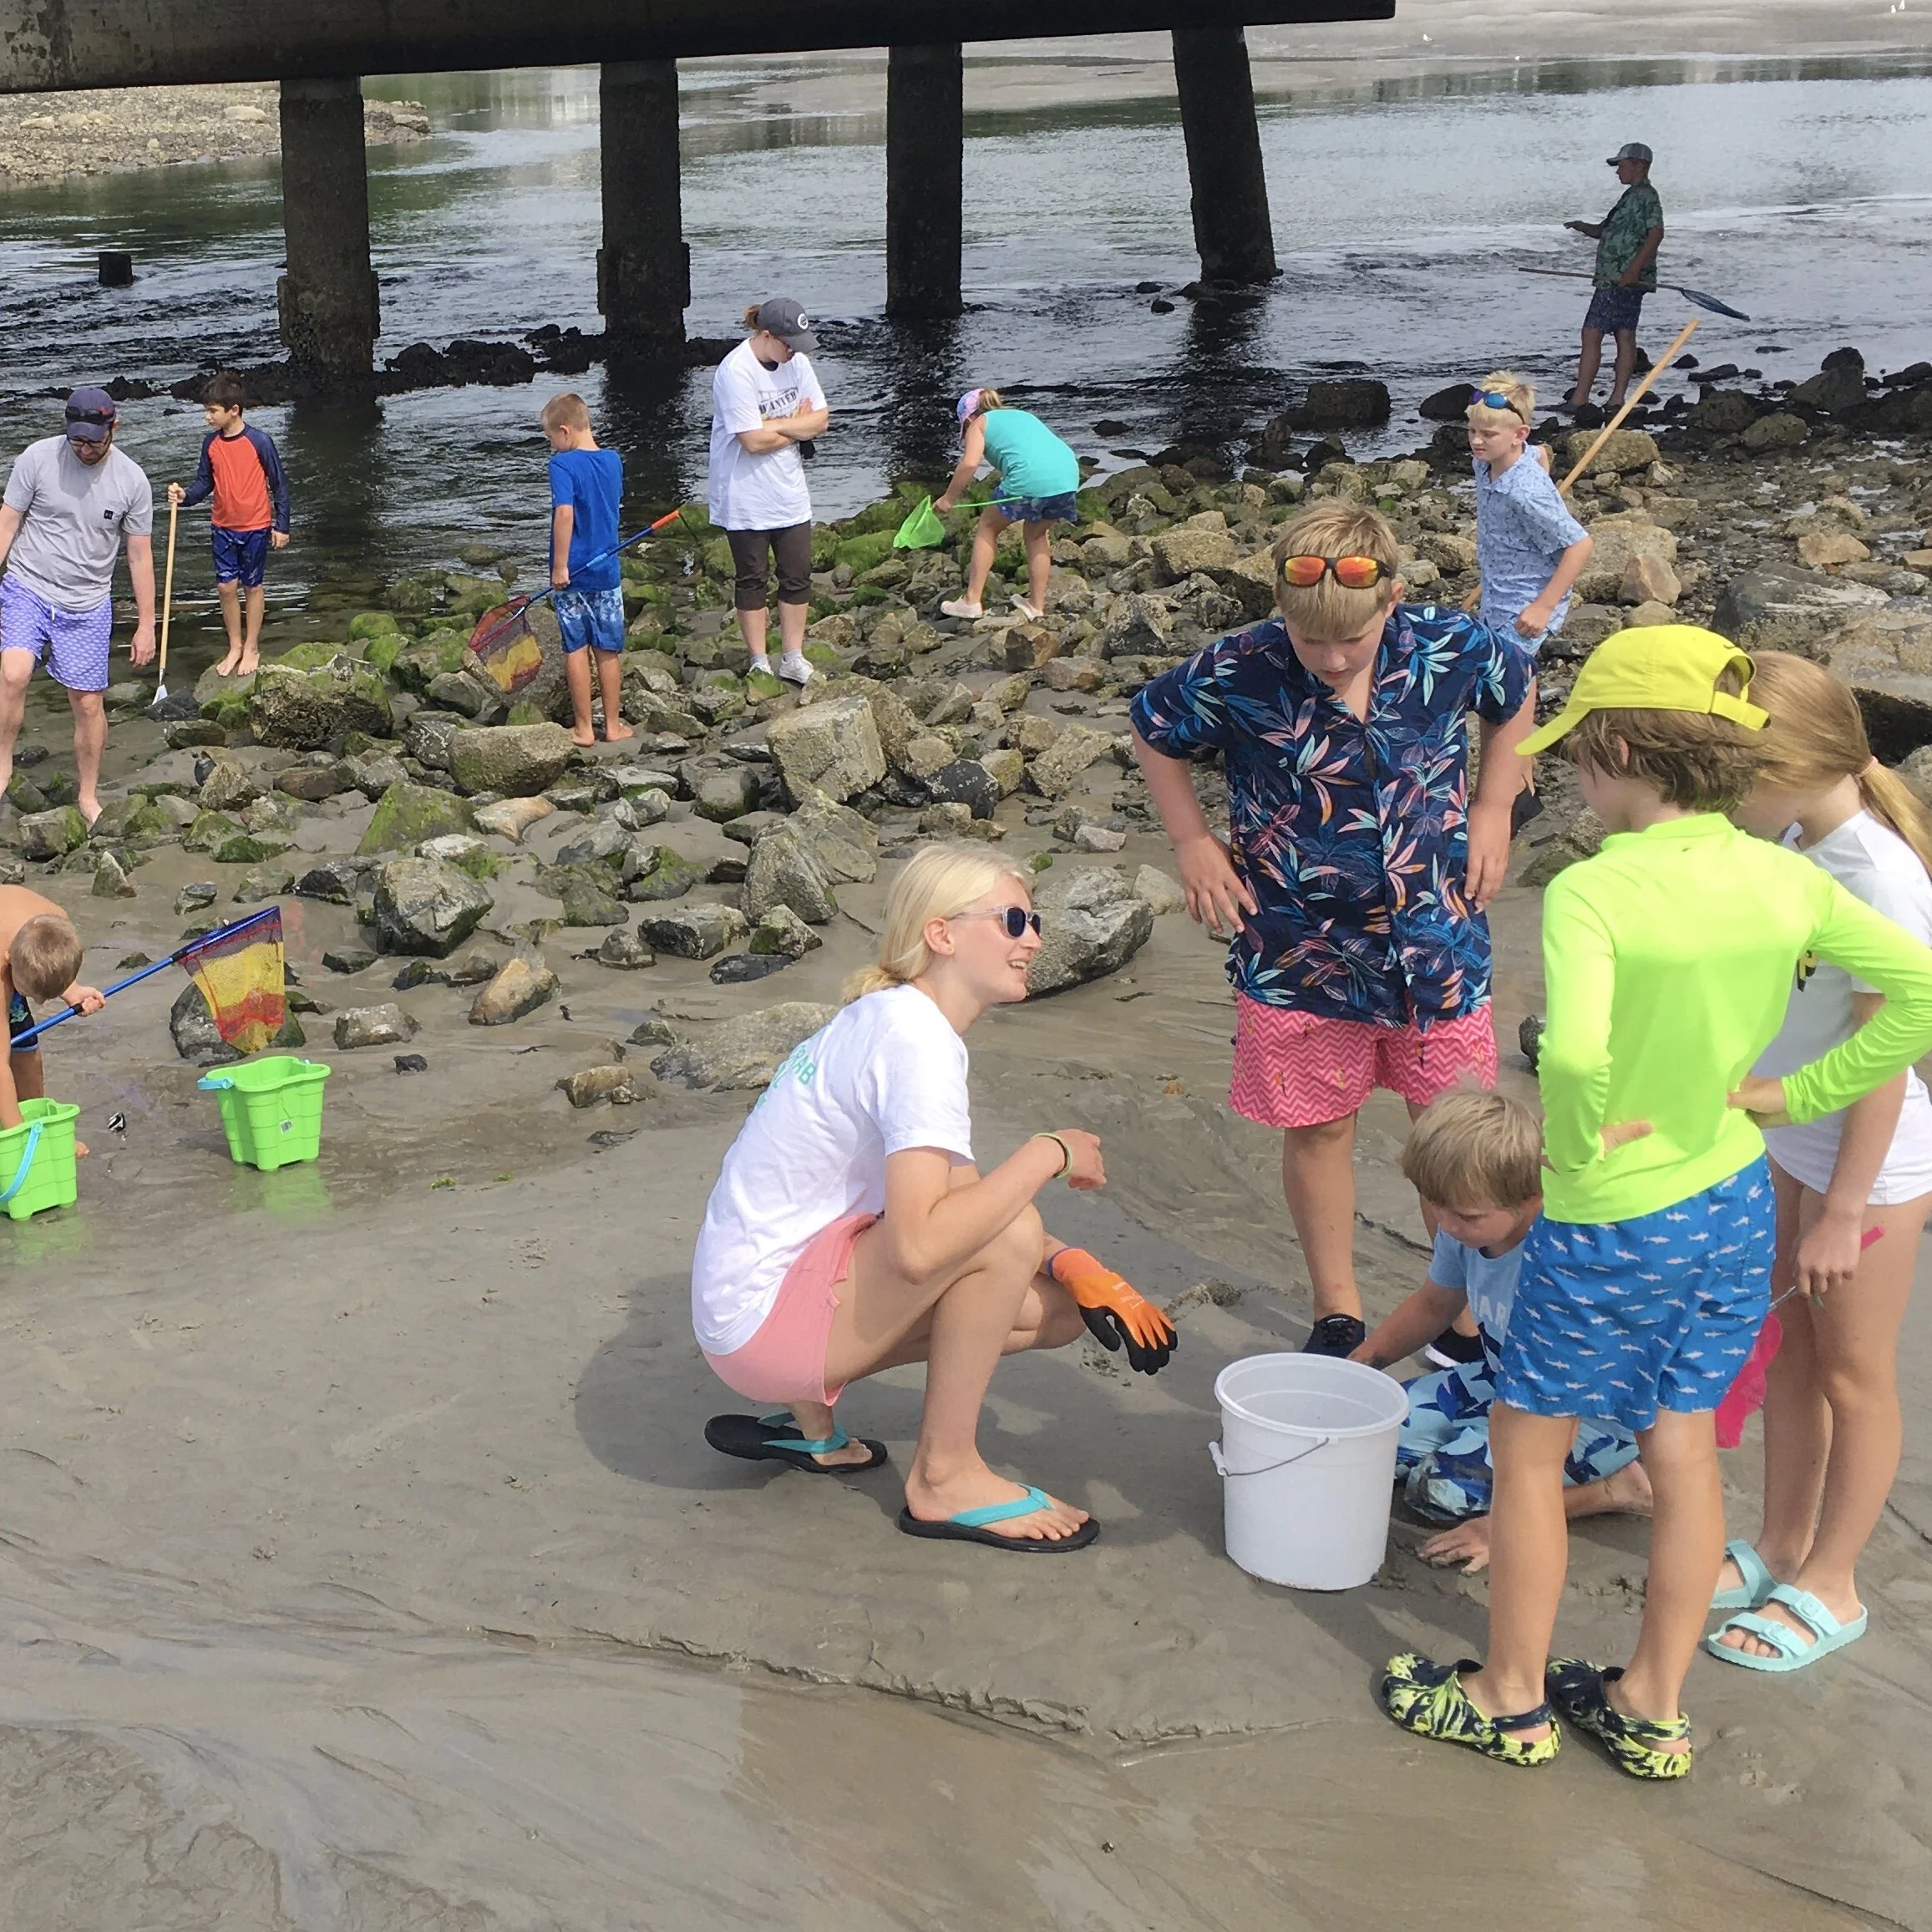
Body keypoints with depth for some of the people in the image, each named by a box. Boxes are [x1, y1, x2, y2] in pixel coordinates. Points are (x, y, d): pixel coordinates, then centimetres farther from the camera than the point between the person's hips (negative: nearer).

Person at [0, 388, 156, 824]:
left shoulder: (132, 480, -5)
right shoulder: (37, 459, -9)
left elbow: (140, 557, 2)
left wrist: (146, 625, 3)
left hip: (87, 607, 2)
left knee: (89, 704, 6)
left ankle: (88, 797, 23)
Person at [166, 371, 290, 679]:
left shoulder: (259, 441, -16)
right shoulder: (211, 443, -2)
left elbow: (279, 484, -9)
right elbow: (205, 481, 7)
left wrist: (282, 526, -7)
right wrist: (185, 496, -14)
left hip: (255, 527, -4)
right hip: (223, 527, 4)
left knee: (253, 587, 8)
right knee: (226, 587, 7)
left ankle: (252, 649, 20)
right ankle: (235, 646, 22)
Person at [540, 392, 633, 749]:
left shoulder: (563, 464, -15)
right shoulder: (613, 461, 4)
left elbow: (565, 512, -26)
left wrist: (560, 566, -21)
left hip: (573, 573, -4)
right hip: (607, 571, 5)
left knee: (576, 650, 6)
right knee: (608, 651, 12)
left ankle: (584, 728, 10)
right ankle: (613, 725, 18)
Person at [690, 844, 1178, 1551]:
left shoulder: (890, 1019, 9)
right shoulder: (917, 1042, -21)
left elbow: (961, 1201, 12)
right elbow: (919, 1245, -33)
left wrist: (1071, 1267, -3)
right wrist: (1049, 1154, -20)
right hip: (758, 1314, -10)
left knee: (1056, 1310, 7)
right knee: (1009, 1232, -24)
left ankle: (807, 1417, 16)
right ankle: (945, 1478, -7)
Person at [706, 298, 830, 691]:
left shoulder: (796, 361, 1)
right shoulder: (736, 373, -20)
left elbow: (820, 420, -1)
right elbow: (754, 441, -24)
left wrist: (775, 425, -15)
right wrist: (797, 427, -9)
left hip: (789, 493, 6)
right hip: (746, 494, -6)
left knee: (798, 577, 7)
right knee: (752, 579, 5)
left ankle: (793, 659, 17)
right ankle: (759, 661, 14)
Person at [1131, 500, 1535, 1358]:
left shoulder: (1453, 647, -13)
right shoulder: (1238, 675, -18)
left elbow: (1514, 693, 11)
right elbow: (1152, 728, 3)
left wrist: (1492, 810, 5)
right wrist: (1193, 843, -3)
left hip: (1436, 940, 1)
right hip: (1299, 953, -1)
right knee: (1318, 1129, 10)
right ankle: (1337, 1313, 28)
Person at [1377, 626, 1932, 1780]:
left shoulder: (1594, 892, -25)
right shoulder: (1787, 882, -7)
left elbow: (1574, 1052, -40)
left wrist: (1578, 1141, -20)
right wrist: (1793, 1095, -1)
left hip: (1610, 1219, -6)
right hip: (1735, 1200, 6)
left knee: (1528, 1441, 14)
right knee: (1683, 1446, 17)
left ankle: (1512, 1699, 27)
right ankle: (1654, 1709, 29)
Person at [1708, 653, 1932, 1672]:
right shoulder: (1797, 842, -3)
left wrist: (1845, 1210, -17)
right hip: (1790, 1146, 8)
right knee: (1787, 1351, 20)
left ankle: (1828, 1587, 25)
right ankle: (1780, 1546, 37)